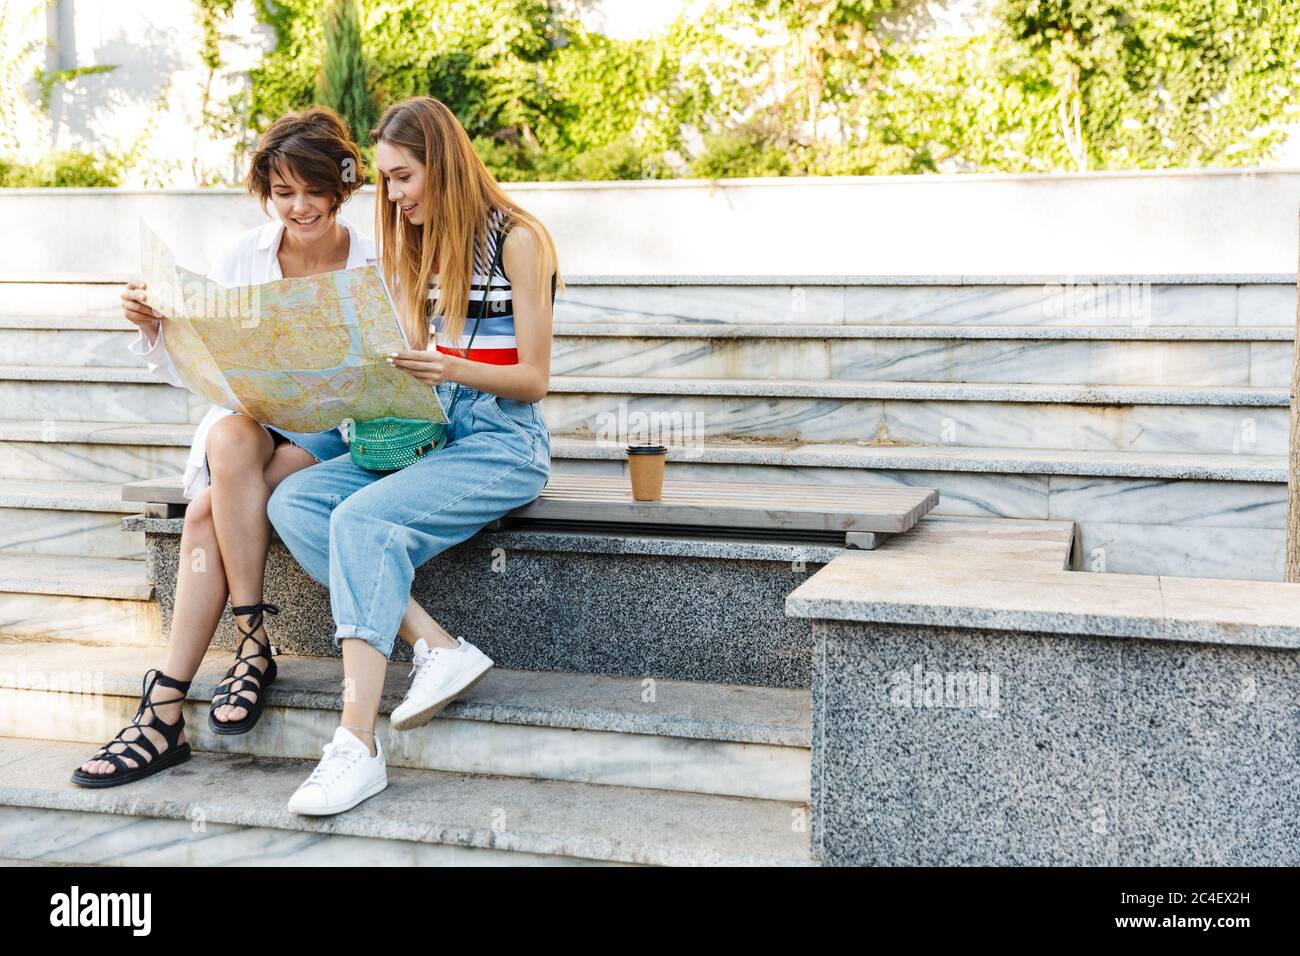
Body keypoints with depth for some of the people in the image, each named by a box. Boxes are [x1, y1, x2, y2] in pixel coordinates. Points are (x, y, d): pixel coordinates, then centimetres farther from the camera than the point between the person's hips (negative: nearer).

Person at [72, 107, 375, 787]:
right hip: (248, 419, 3)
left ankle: (165, 708, -22)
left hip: (337, 432, -2)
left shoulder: (375, 268, -2)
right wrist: (153, 327, -11)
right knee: (230, 437, -35)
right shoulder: (243, 257, 4)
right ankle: (254, 641, -28)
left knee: (209, 512, -29)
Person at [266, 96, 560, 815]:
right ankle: (437, 648, -21)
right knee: (292, 501, -16)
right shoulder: (422, 243, 17)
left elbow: (533, 379, -9)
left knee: (361, 519, -31)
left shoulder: (518, 239, -6)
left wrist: (451, 367, -26)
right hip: (426, 433, 8)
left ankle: (357, 744, -32)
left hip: (503, 443, -8)